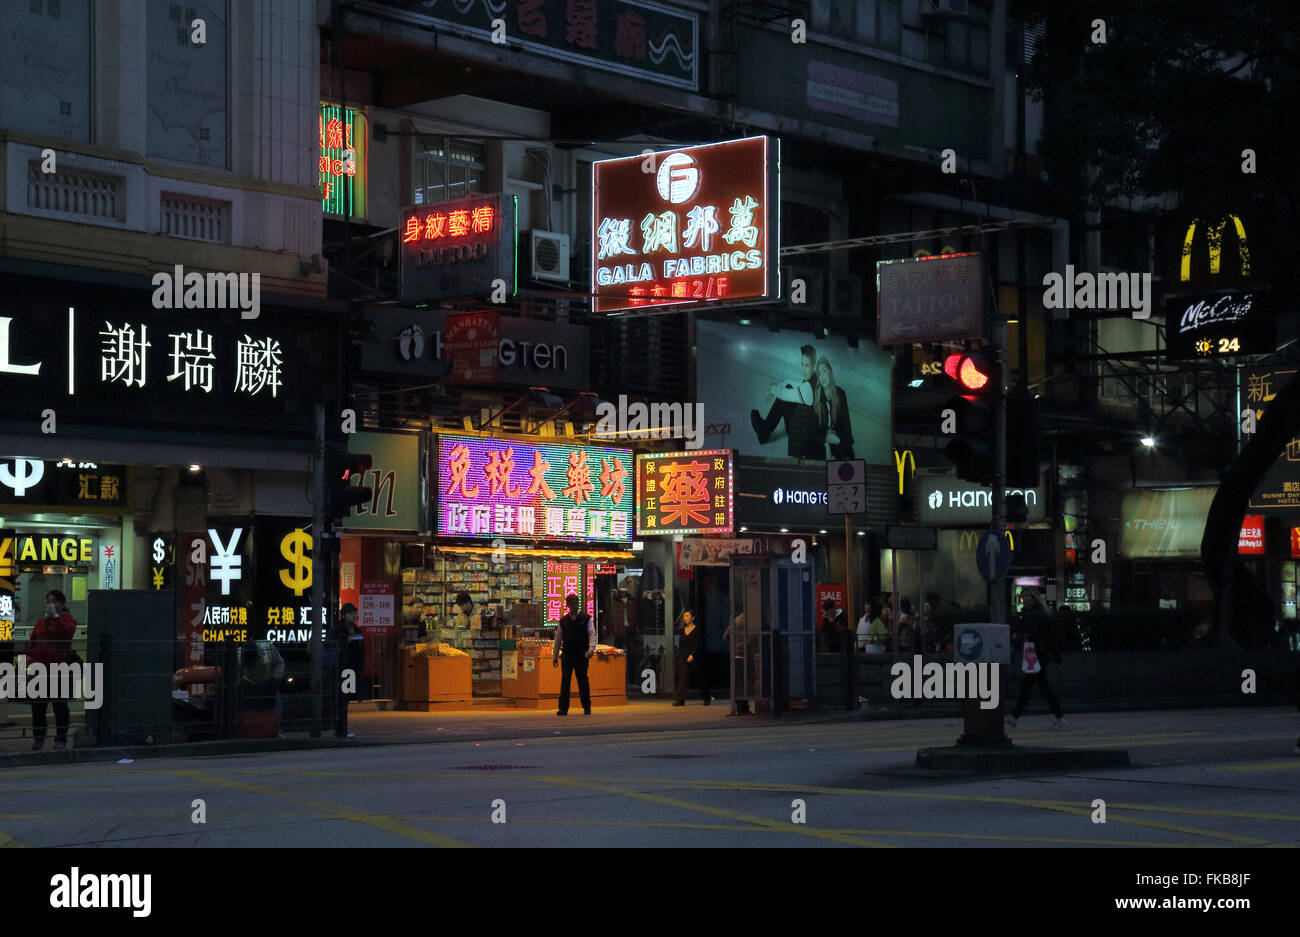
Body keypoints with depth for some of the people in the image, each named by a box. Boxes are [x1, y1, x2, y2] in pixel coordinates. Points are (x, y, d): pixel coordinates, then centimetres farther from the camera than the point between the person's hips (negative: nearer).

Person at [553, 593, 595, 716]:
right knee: (564, 681, -3)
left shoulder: (586, 618, 6)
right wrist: (555, 656, 14)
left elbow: (592, 634, 0)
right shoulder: (563, 621, 11)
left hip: (581, 655, -2)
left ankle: (587, 707, 12)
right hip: (567, 654, 2)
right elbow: (558, 638, 16)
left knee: (583, 681, 1)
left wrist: (591, 648, -16)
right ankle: (563, 708, -1)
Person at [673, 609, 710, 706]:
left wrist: (692, 655, -23)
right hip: (683, 656, 4)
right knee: (682, 677, -10)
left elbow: (698, 644, -13)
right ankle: (680, 700, -15)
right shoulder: (683, 630, 11)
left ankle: (707, 698, 25)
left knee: (699, 678, 6)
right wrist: (680, 655, 9)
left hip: (695, 657, -4)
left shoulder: (697, 629, -6)